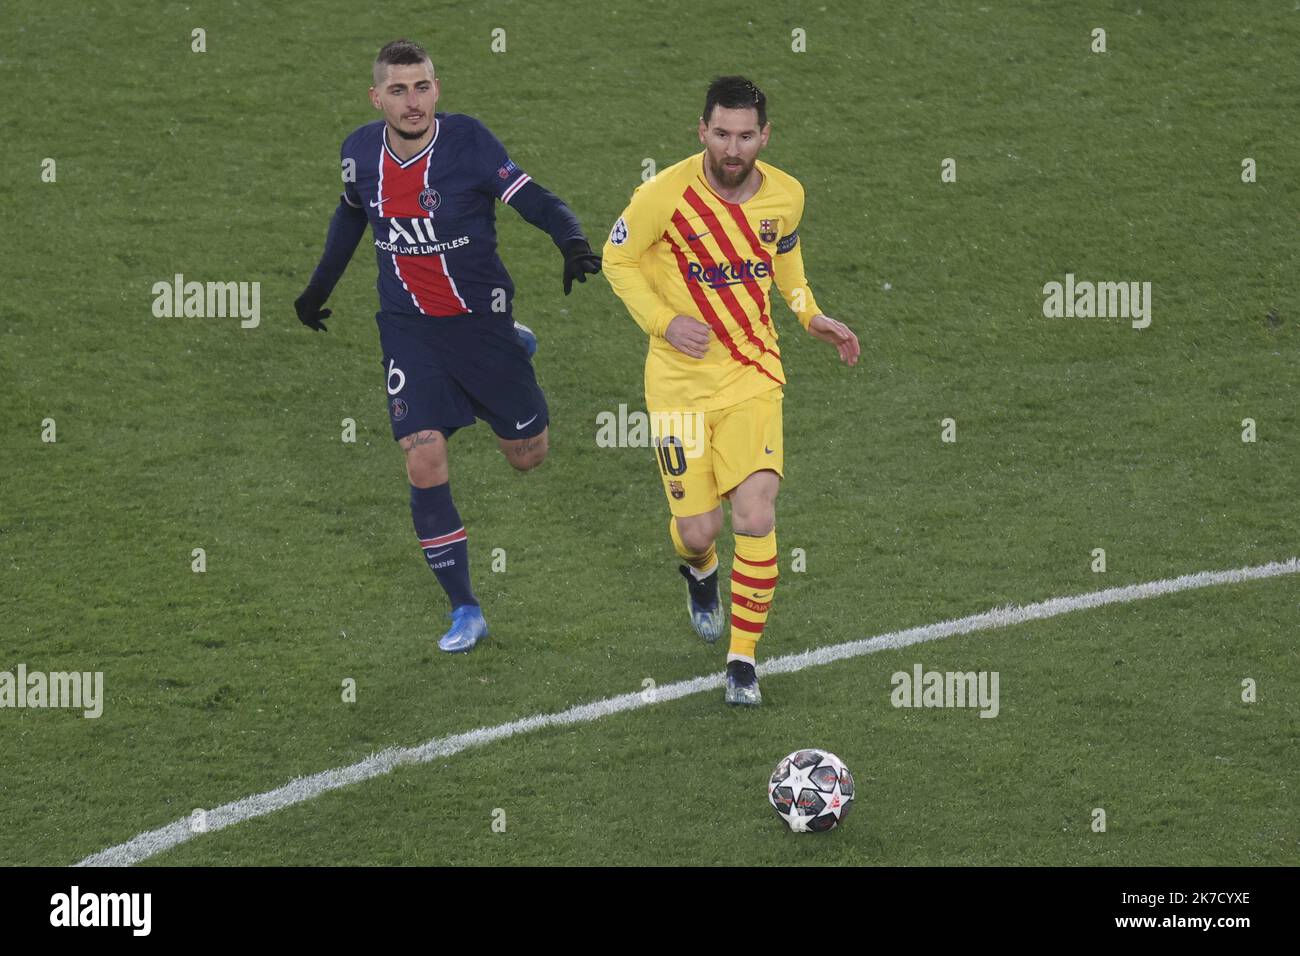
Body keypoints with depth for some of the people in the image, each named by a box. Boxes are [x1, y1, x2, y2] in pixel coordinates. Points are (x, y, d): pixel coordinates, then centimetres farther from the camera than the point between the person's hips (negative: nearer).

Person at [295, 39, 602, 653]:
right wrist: (320, 285, 25)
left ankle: (518, 348, 46)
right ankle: (464, 612, -2)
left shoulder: (467, 140, -18)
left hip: (480, 319, -2)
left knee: (528, 455, 12)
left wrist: (573, 243, -41)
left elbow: (533, 201, -21)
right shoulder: (360, 152, -5)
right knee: (423, 461, -12)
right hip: (408, 330, 2)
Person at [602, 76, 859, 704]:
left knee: (755, 517, -15)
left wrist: (810, 316, 6)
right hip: (679, 378, -1)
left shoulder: (786, 196, -3)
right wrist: (664, 321, -15)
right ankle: (700, 571, 42)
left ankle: (743, 658, 0)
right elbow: (617, 259, -2)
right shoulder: (666, 194, -15)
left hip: (752, 374, 1)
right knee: (697, 529, 1)